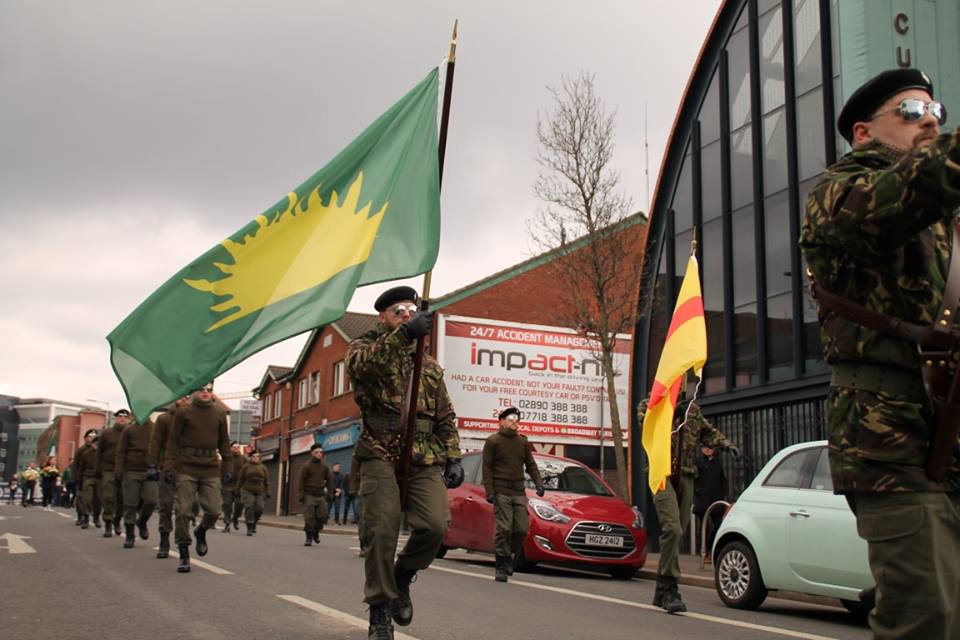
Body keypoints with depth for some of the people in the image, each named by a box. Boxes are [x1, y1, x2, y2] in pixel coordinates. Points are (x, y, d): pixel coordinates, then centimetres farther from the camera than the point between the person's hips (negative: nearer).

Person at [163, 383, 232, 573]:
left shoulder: (219, 414, 11)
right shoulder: (183, 412, 3)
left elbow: (224, 442, 15)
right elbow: (173, 440, 2)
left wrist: (229, 466, 8)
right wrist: (168, 467, -5)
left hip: (211, 469, 2)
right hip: (187, 468, -2)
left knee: (213, 511, -5)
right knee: (183, 511, -5)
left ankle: (201, 532, 29)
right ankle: (184, 555, 6)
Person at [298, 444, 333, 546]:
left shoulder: (324, 466, 8)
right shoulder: (307, 466, -2)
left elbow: (330, 480, 14)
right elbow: (301, 480, -4)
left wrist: (329, 493, 6)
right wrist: (301, 494, -10)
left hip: (321, 495, 3)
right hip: (309, 495, -3)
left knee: (322, 516, -1)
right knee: (309, 517, -5)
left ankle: (316, 532, 22)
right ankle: (309, 537, 3)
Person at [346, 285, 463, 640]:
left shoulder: (430, 366, 22)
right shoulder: (366, 347, 9)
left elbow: (445, 418, 21)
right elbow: (360, 365, -19)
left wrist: (453, 458, 8)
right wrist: (404, 334, -31)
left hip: (424, 459, 3)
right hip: (380, 457, -3)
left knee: (435, 525, -15)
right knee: (381, 533, -9)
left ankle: (403, 577, 14)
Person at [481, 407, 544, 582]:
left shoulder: (523, 441, 17)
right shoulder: (493, 441, 1)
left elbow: (531, 465, 19)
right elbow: (487, 468, -2)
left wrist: (539, 483, 3)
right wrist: (489, 492, -10)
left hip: (519, 492, 5)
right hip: (501, 492, -5)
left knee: (522, 529, -3)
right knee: (503, 529, -9)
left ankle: (510, 559, 16)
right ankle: (501, 567, -1)